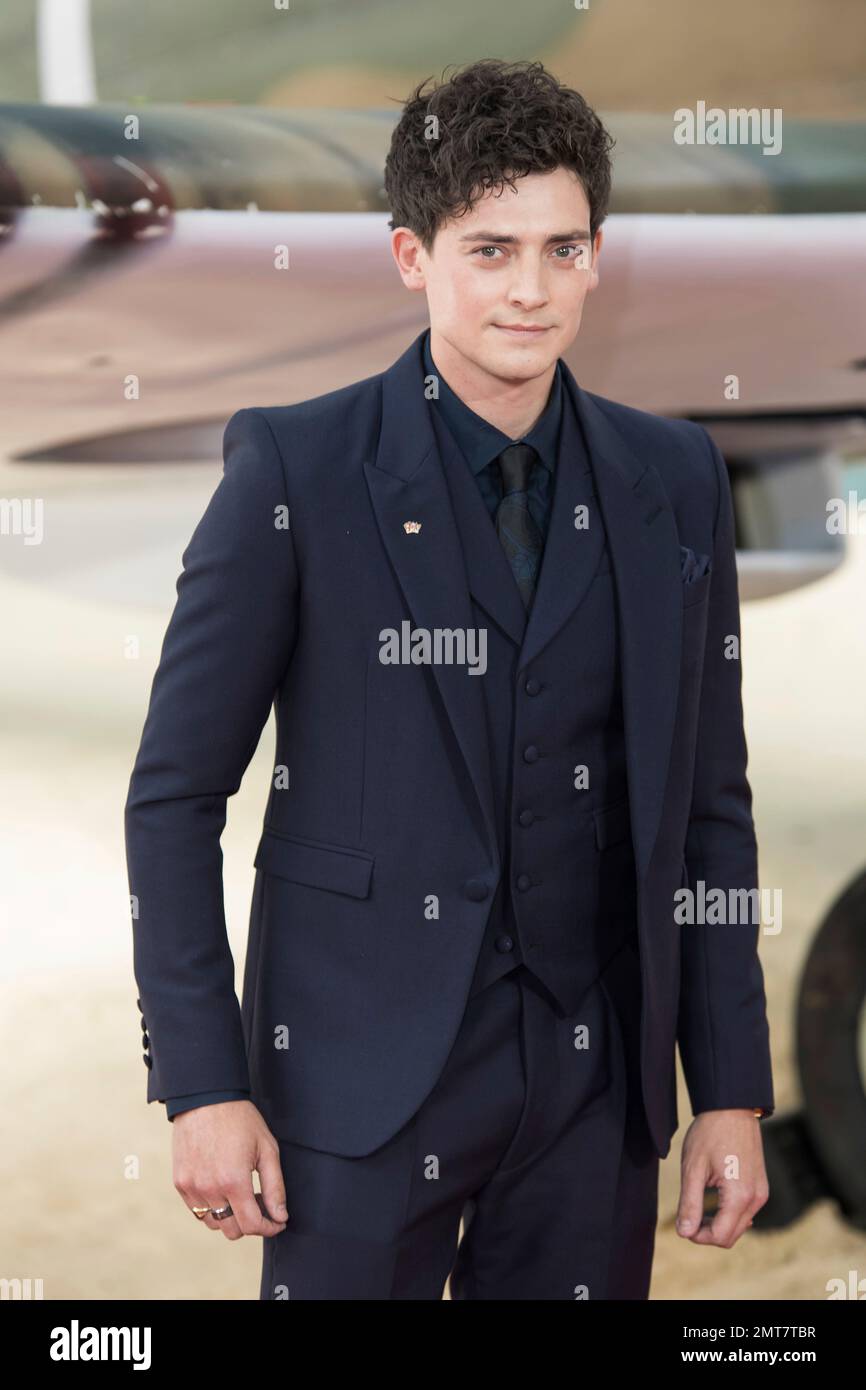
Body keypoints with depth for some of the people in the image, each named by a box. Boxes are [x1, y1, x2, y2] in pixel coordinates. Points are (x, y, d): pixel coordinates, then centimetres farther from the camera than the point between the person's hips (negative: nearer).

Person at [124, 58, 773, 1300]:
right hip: (363, 1076, -3)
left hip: (593, 1079, 3)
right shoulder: (296, 468, -6)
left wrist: (733, 1093, 6)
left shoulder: (675, 483, 5)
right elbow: (176, 793, -4)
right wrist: (202, 1085, -9)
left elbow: (709, 809, 9)